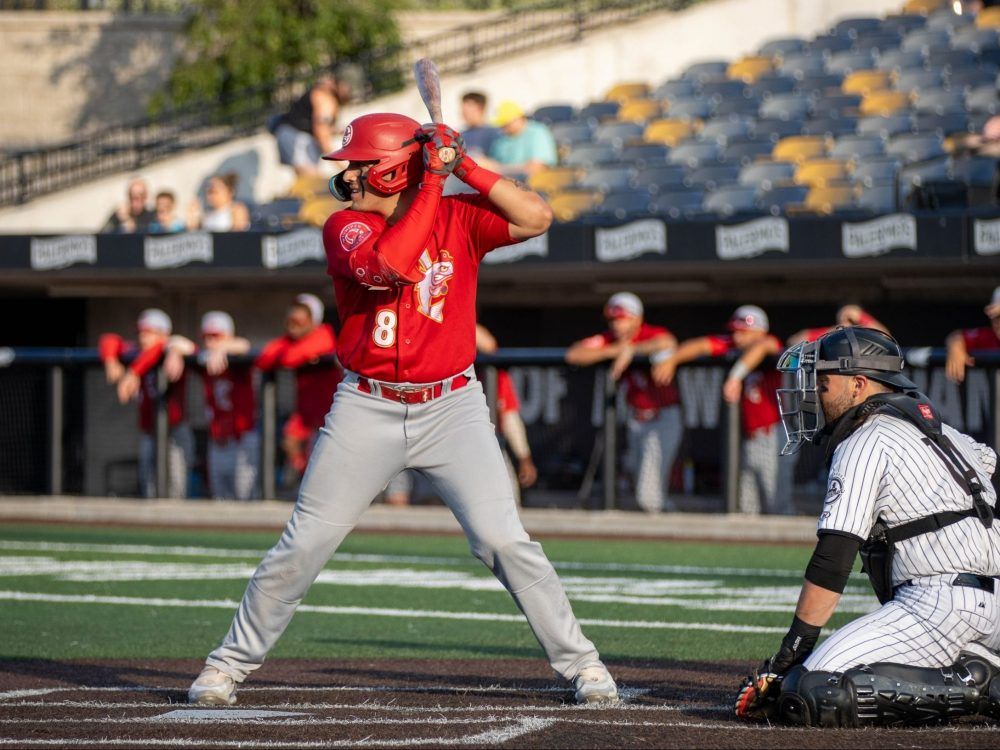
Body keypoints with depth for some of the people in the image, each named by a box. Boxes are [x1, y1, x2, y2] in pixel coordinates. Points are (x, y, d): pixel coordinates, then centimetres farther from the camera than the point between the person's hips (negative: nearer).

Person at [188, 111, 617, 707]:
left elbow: (537, 218, -13)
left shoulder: (459, 218, 0)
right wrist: (433, 181, -20)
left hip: (452, 409, 0)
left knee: (503, 540, -9)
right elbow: (386, 266, -24)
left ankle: (579, 662, 1)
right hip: (367, 411, 0)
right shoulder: (346, 227, -3)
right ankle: (232, 662, 12)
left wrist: (464, 166, -15)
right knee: (304, 545, -1)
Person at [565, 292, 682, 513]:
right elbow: (573, 354, -16)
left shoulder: (653, 335, -16)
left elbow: (668, 343, -41)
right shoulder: (607, 340, -2)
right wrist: (615, 350, -24)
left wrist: (630, 349, -34)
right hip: (636, 419, 6)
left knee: (650, 496, -18)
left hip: (664, 418, -6)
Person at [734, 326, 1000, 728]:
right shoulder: (939, 431, 21)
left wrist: (792, 649, -8)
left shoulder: (865, 444, -3)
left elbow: (832, 562, -9)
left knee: (815, 694, -17)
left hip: (941, 600, -9)